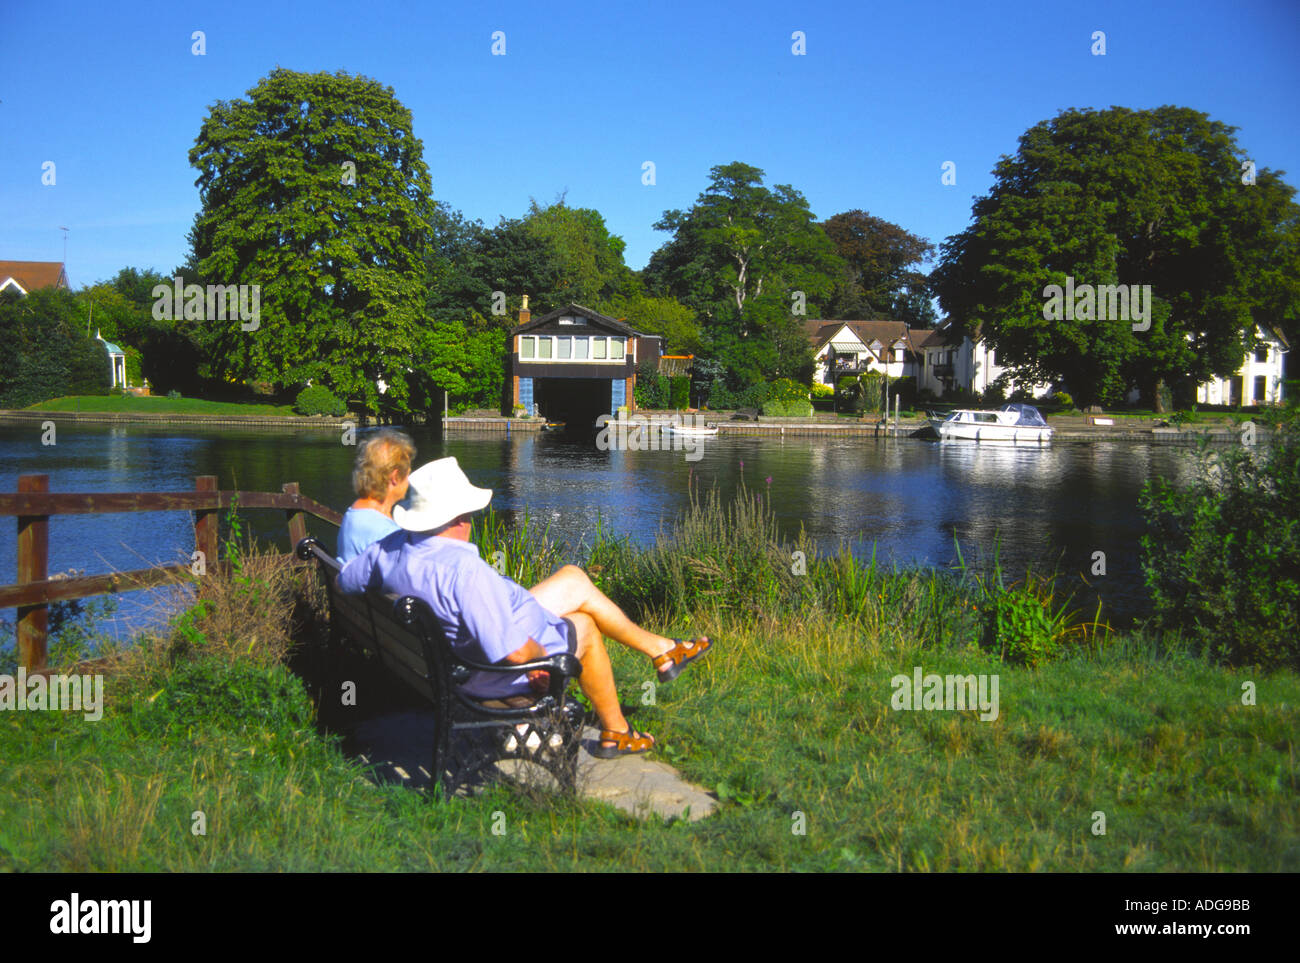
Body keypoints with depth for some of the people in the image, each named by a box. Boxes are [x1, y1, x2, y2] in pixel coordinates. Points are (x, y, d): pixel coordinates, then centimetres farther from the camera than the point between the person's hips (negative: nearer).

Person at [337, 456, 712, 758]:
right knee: (584, 627, 20)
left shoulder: (389, 548, -13)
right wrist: (539, 653, -14)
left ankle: (659, 648, 32)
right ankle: (614, 732, 40)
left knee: (575, 580, 17)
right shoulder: (465, 570, -39)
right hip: (494, 676, -8)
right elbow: (513, 651, -38)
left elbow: (343, 583, 6)